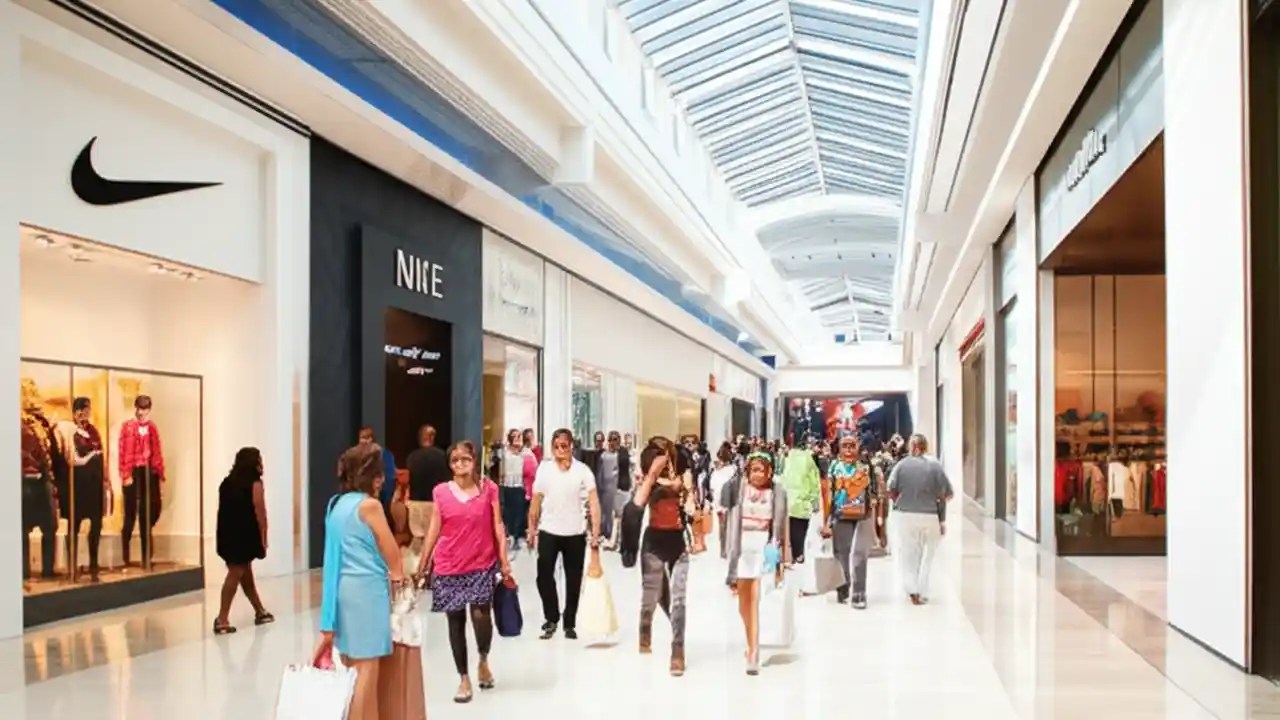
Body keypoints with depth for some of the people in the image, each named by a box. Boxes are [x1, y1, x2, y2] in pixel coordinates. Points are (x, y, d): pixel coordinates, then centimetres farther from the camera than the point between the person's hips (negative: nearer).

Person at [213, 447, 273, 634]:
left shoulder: (228, 482, 15)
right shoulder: (255, 484, -6)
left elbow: (223, 510, 11)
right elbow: (260, 514, -9)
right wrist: (263, 539, -2)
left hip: (227, 535, 8)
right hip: (244, 536, -8)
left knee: (245, 574, 17)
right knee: (236, 574, -4)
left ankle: (260, 612, 29)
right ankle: (222, 620, -6)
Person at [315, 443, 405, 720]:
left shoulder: (336, 504, 12)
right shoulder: (370, 505, -11)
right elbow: (390, 551, -5)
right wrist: (397, 573, 16)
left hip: (342, 586, 8)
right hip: (366, 588, -8)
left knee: (351, 664, 14)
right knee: (367, 666, -2)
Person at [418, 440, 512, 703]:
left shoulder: (488, 489, -2)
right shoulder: (441, 492, 1)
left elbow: (497, 527, 1)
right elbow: (433, 530, 7)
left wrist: (504, 561, -3)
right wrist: (422, 564, 9)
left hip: (482, 564, -1)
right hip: (448, 566, 2)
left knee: (481, 615, -15)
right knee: (455, 621, 6)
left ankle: (483, 660, 15)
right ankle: (464, 679, 20)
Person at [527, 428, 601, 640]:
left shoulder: (582, 470, -7)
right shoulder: (544, 468, -2)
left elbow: (594, 502, -12)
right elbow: (536, 501, 3)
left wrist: (596, 532, -19)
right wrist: (531, 529, 3)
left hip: (575, 533, 0)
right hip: (548, 532, 1)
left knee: (574, 580, 10)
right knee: (544, 576, -4)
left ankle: (569, 623, 24)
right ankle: (551, 619, 15)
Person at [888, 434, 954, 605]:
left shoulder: (901, 465, -2)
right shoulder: (935, 466, -3)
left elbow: (891, 490, -5)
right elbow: (948, 494, -4)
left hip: (905, 515, 0)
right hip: (930, 516, 0)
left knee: (908, 553, 13)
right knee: (926, 555, 13)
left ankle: (912, 588, -2)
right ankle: (922, 593, 15)